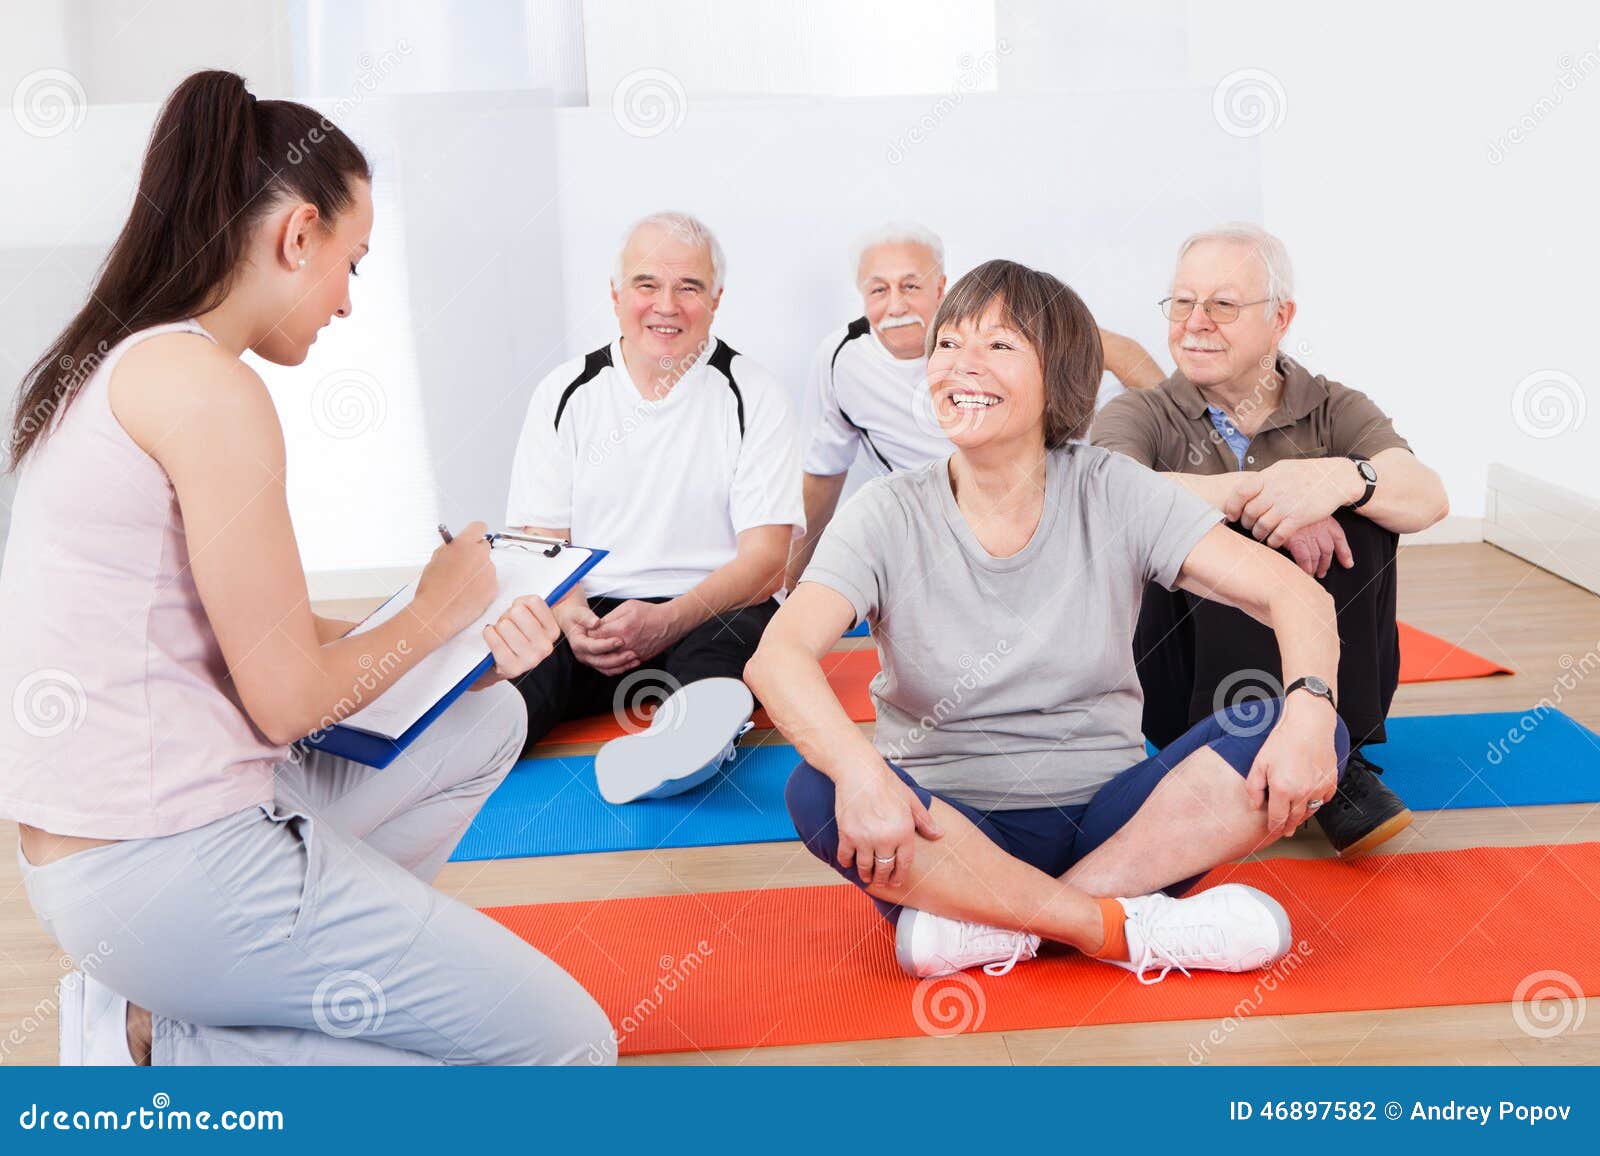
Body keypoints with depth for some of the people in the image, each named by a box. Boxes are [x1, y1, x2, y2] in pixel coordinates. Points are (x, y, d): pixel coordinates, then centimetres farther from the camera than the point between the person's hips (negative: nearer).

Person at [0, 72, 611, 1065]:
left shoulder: (117, 366, 12)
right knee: (570, 1046, -3)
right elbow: (287, 702, -16)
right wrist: (440, 609, 1)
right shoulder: (206, 385, -19)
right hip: (173, 866, -10)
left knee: (487, 720, 23)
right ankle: (156, 1048, -2)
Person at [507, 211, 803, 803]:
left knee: (730, 636, -38)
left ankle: (691, 739, -68)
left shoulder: (752, 394, 3)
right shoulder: (565, 393, 10)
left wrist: (665, 623, -21)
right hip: (592, 621, 2)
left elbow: (765, 558, -4)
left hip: (712, 616, -2)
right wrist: (569, 616, -15)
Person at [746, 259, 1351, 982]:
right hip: (947, 834, -1)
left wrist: (1308, 706, -29)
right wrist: (857, 768, -40)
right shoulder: (889, 515, -5)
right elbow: (778, 655, -21)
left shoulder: (1113, 494, -2)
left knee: (1303, 738, -20)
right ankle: (1131, 929, -24)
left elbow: (1294, 593, -8)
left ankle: (987, 923, -23)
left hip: (1109, 819, 2)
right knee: (819, 794, -31)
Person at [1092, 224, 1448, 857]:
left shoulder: (1335, 412, 7)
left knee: (1361, 501, -18)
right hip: (1183, 675, -2)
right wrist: (1246, 491, -31)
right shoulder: (1142, 416, 4)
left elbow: (1428, 497, -14)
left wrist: (1341, 479, -35)